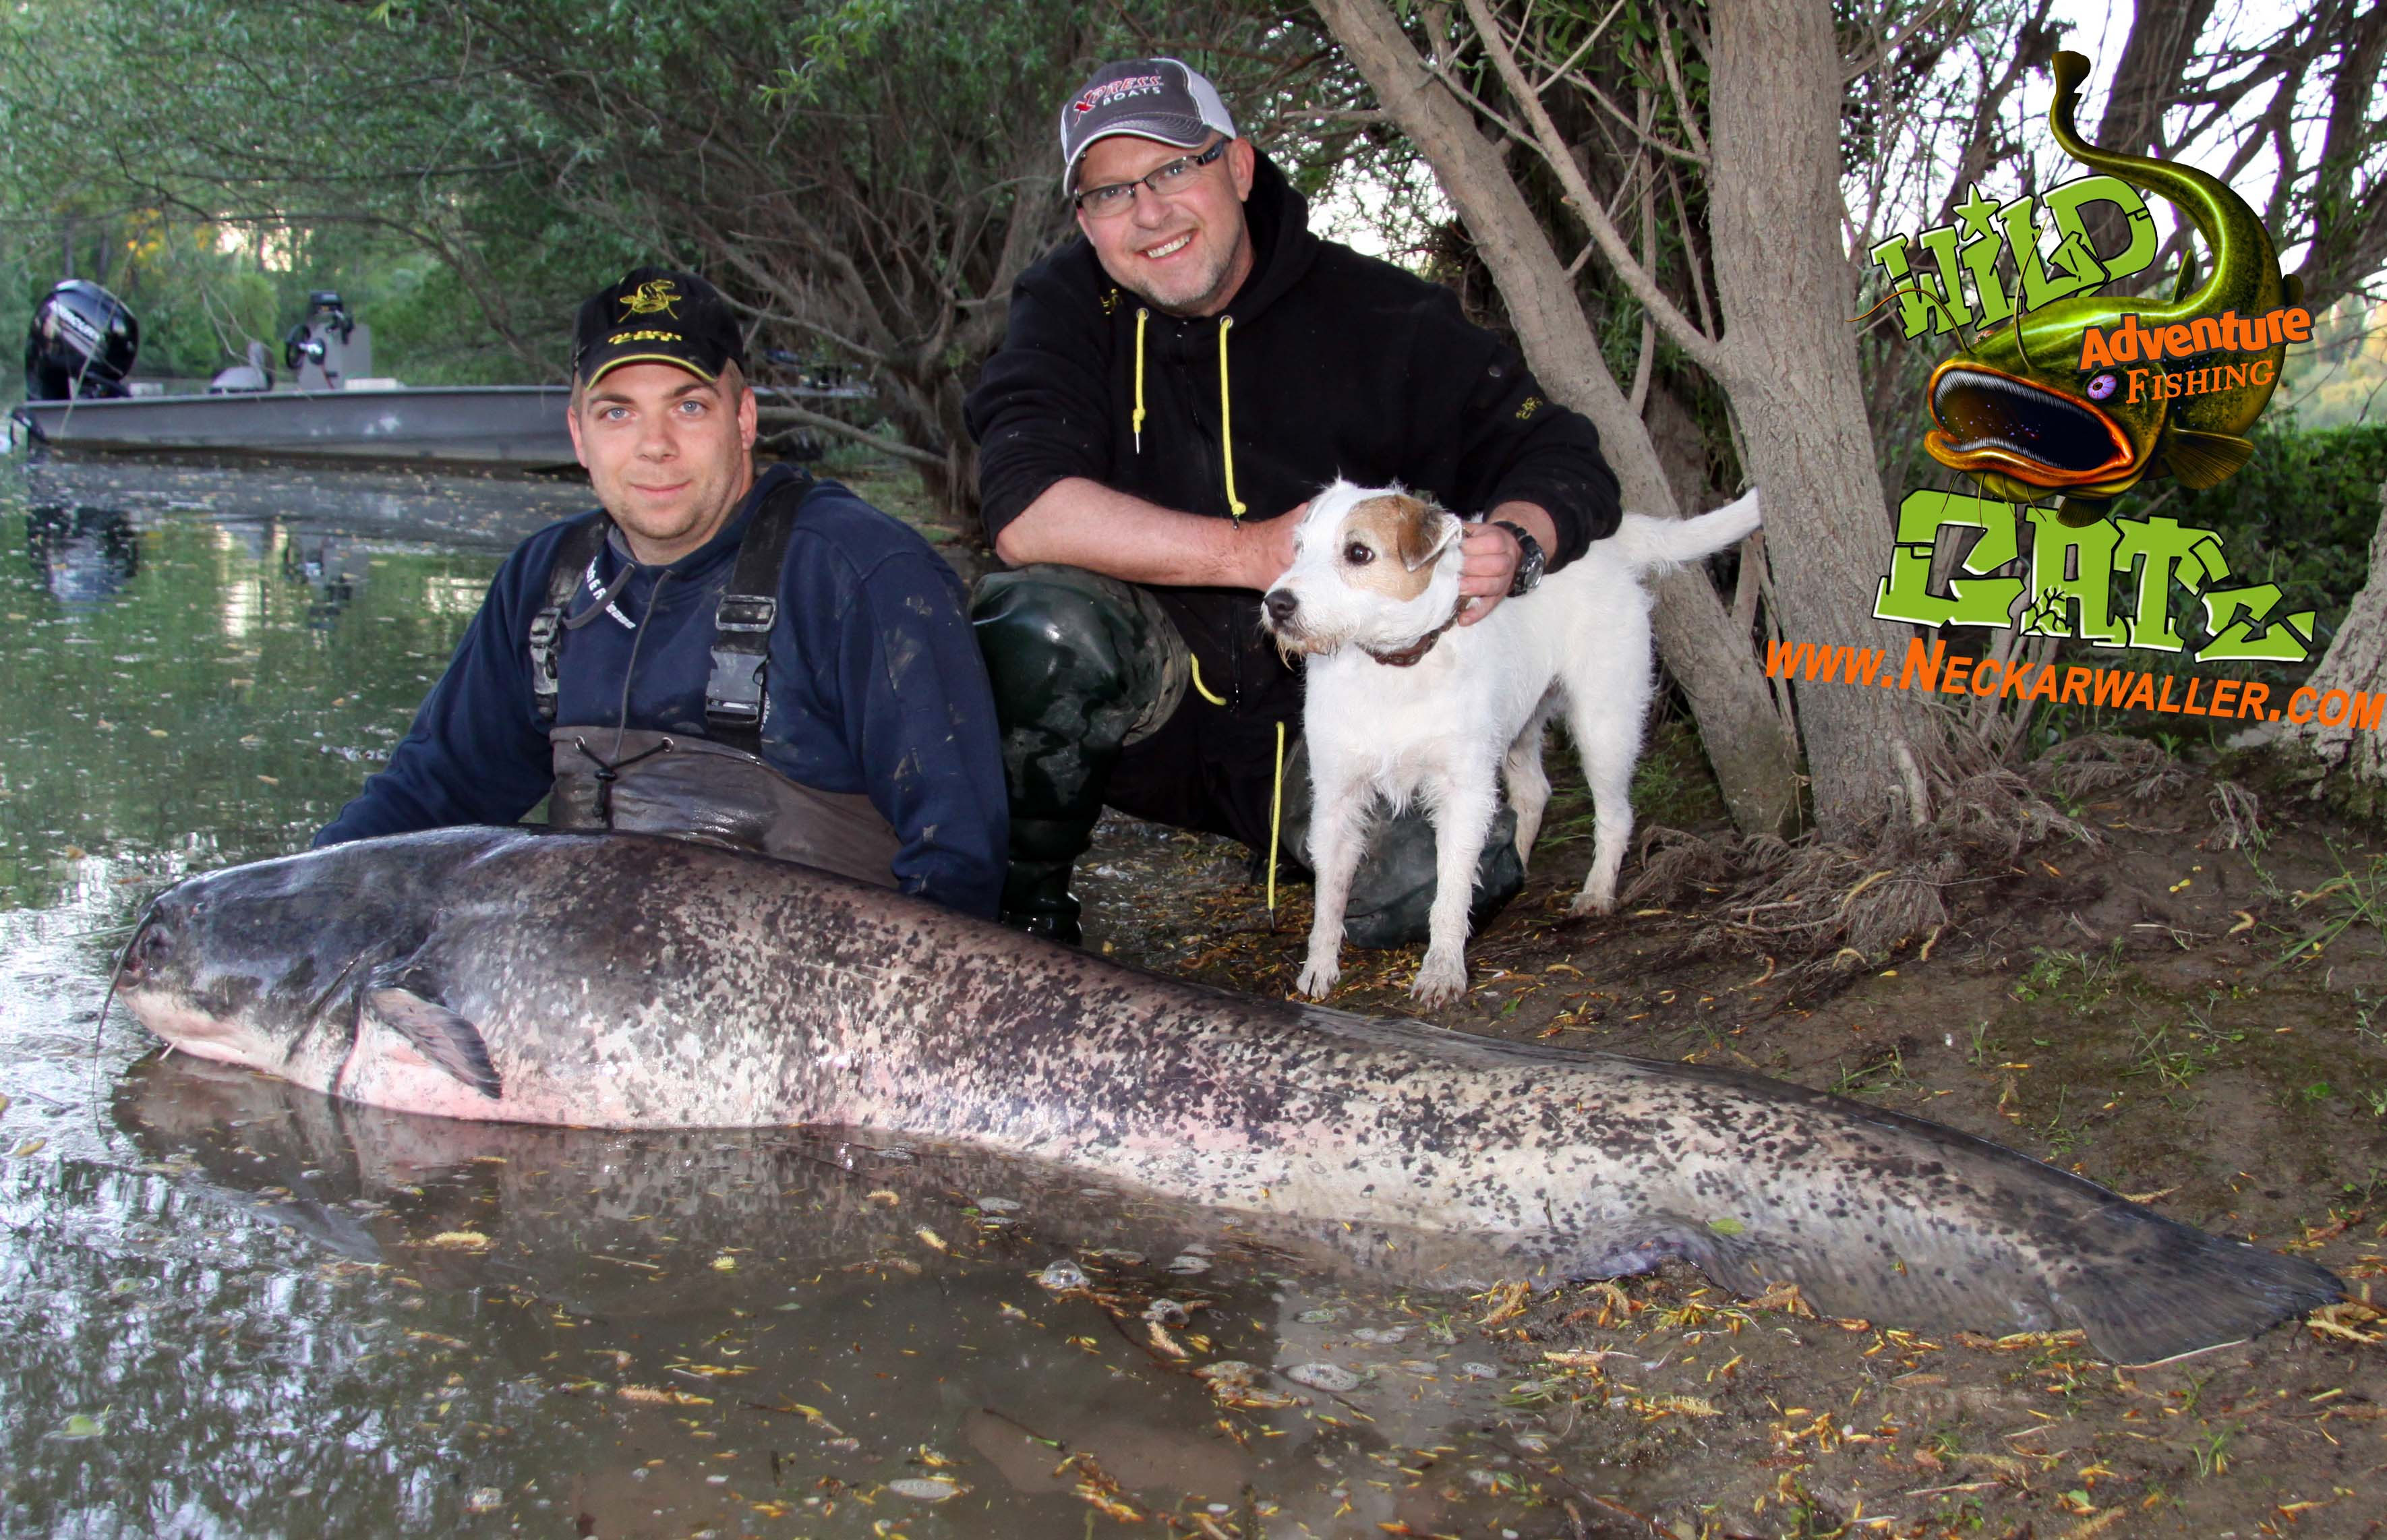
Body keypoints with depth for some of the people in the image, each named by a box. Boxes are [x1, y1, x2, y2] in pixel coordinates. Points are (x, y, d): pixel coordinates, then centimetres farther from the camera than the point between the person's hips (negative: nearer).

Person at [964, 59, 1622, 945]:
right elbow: (1024, 512, -22)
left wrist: (1514, 546, -30)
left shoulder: (1379, 317, -7)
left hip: (1325, 714, 1)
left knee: (1438, 885, -23)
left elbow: (1563, 460, -5)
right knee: (1037, 619, -32)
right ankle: (1026, 897, -6)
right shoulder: (1069, 309, -6)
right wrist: (1256, 552, -30)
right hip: (1150, 703, -1)